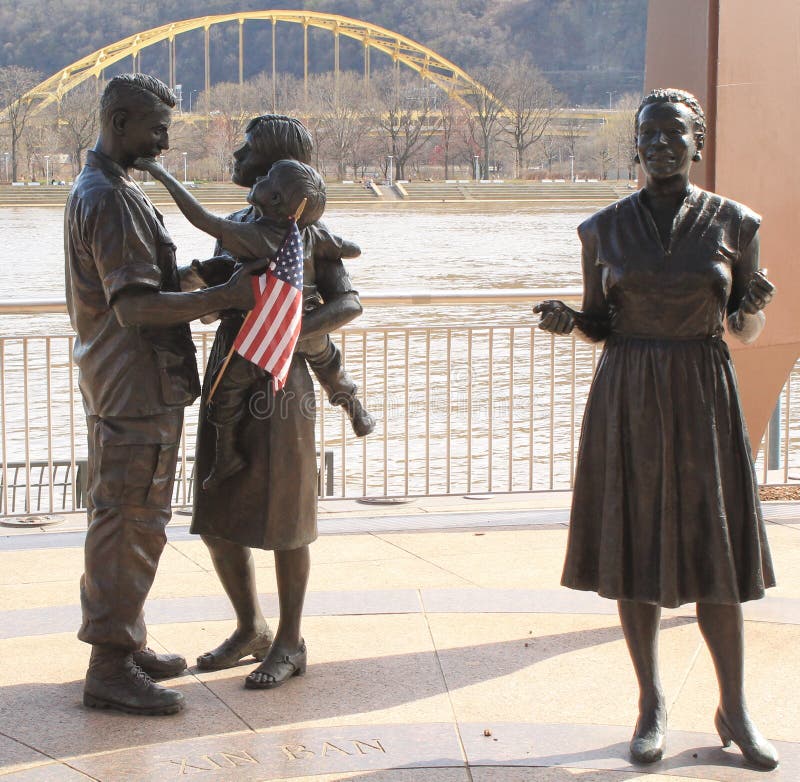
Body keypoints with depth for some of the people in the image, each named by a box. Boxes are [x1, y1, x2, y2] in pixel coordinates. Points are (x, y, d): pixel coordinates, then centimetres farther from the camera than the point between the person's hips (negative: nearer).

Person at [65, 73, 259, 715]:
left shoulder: (99, 190, 15)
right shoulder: (111, 200, -19)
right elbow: (136, 306, -26)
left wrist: (196, 272, 10)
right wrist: (225, 297, -24)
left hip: (126, 387, 11)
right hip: (135, 390, -11)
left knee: (127, 519, 17)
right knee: (130, 523, -6)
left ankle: (127, 644, 28)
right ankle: (110, 668, -2)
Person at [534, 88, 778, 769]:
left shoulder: (733, 223, 1)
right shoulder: (606, 228, 2)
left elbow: (748, 330, 7)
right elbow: (601, 326, 8)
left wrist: (752, 307, -16)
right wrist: (567, 322, -13)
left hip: (704, 401, -1)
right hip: (627, 402, 1)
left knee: (714, 557, 1)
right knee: (635, 549, 4)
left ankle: (735, 711, 15)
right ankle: (652, 703, 19)